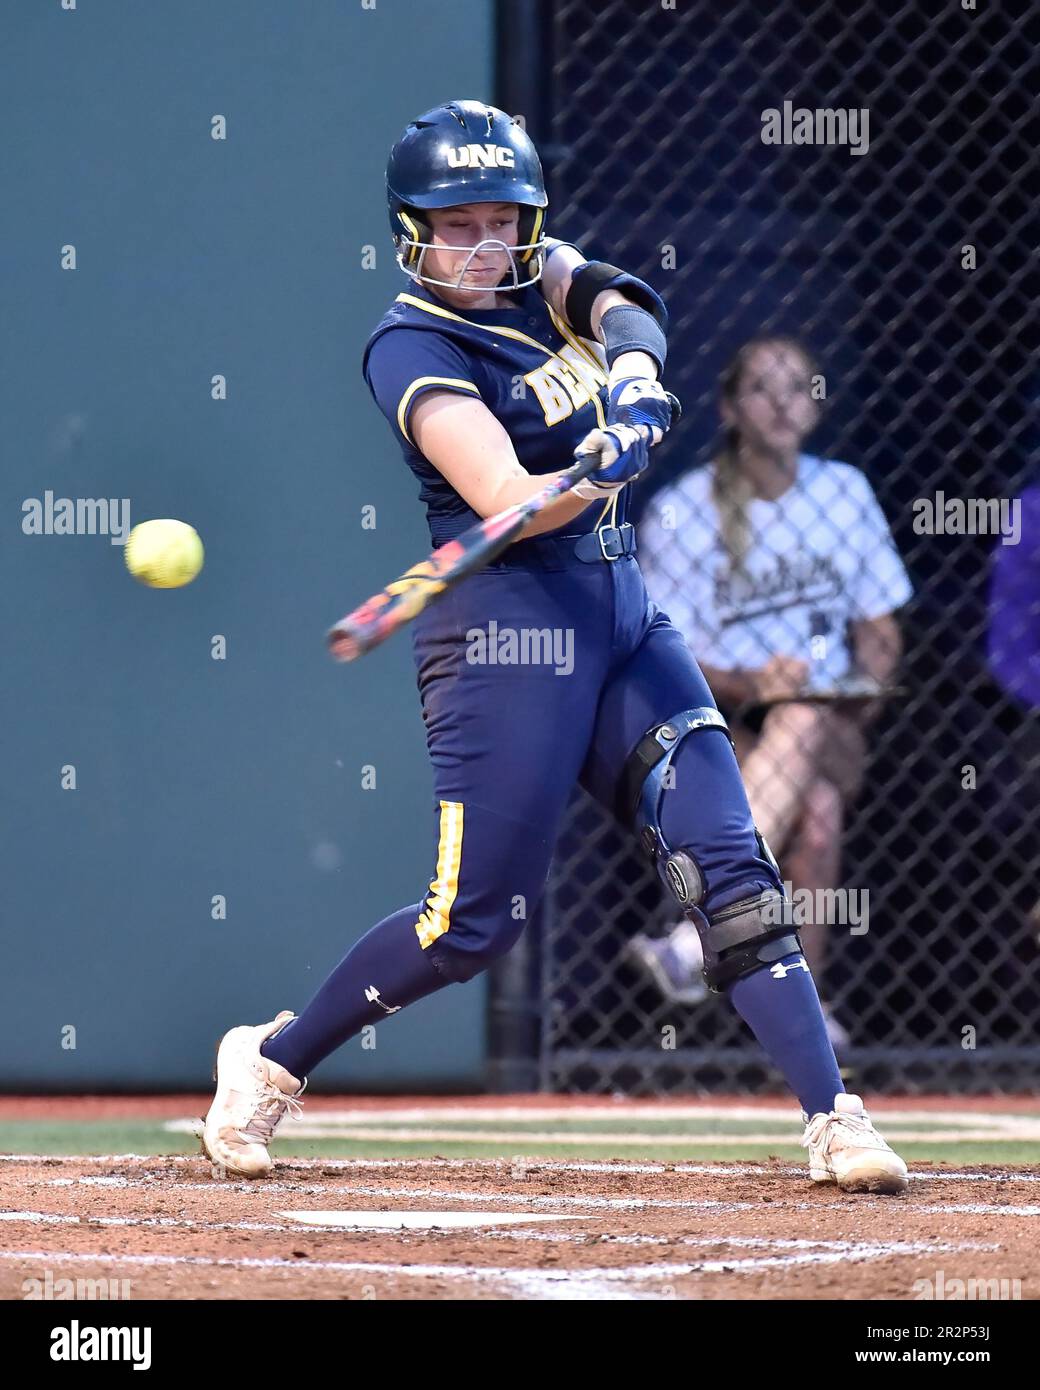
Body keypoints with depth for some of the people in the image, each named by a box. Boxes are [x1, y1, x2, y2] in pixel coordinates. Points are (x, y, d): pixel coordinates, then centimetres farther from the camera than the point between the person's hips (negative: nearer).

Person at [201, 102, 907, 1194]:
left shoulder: (538, 275, 10)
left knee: (728, 865, -4)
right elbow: (508, 503, -23)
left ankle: (833, 1120, -7)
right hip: (504, 625, -7)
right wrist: (610, 464, -40)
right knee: (476, 920, -6)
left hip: (619, 612, 7)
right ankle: (269, 1062, 13)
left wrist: (632, 355, -27)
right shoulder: (414, 346, -13)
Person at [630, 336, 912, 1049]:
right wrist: (745, 684, -23)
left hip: (833, 728, 2)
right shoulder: (681, 511, -2)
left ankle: (695, 942, -47)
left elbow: (880, 627, 16)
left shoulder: (846, 492, 9)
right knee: (817, 805, -34)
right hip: (719, 728, -1)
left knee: (801, 724, -36)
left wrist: (868, 683, -7)